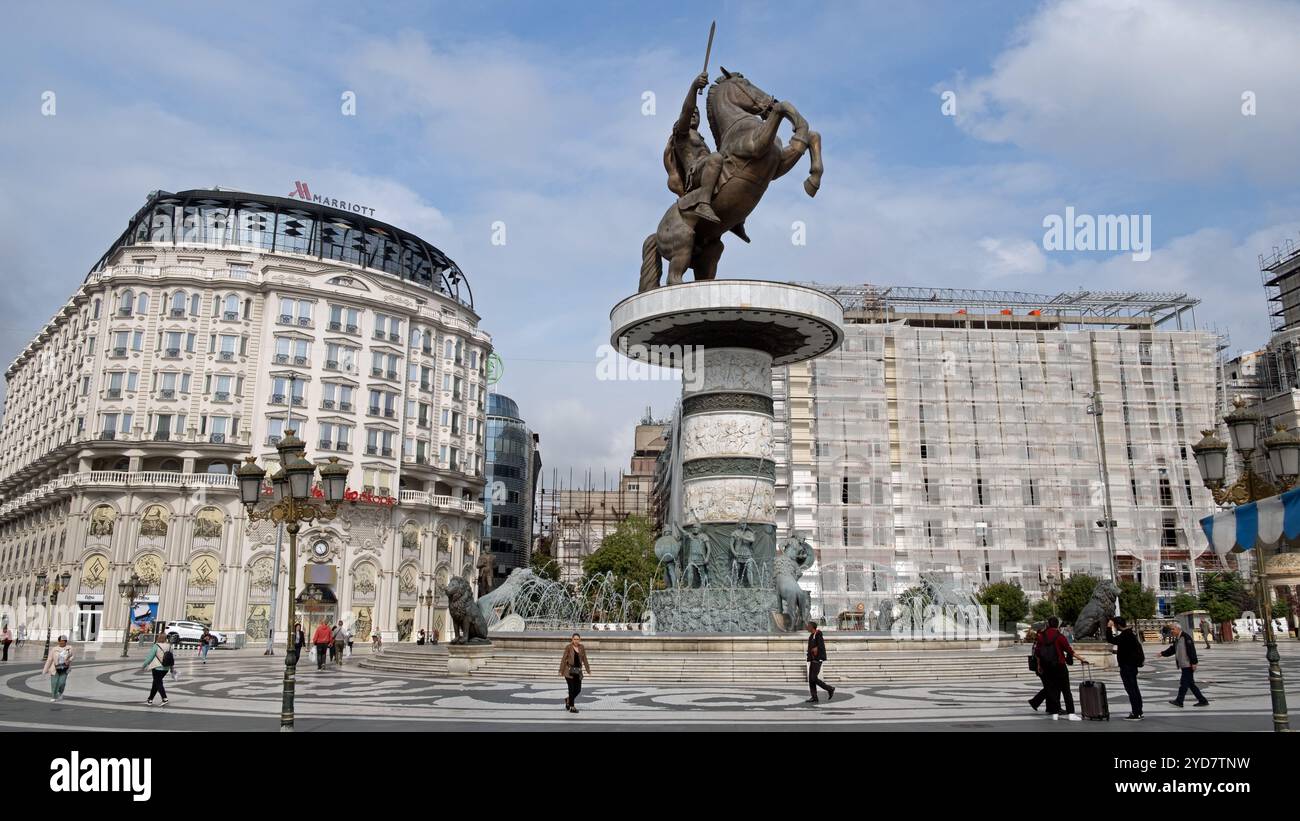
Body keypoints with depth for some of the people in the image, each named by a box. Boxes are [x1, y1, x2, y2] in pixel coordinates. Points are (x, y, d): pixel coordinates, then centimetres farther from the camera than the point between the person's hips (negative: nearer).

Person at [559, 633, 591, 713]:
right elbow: (564, 659, -6)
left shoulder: (582, 648, 7)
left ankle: (568, 700, 30)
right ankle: (572, 707, 7)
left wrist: (588, 670, 8)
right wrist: (561, 670, -9)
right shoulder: (568, 647, -6)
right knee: (572, 689, -3)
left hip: (578, 671, 5)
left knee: (578, 689, 5)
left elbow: (584, 659, 12)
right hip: (569, 670, -5)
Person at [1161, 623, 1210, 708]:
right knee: (1191, 684, 13)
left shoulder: (1186, 637, -14)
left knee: (1184, 683, -5)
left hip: (1188, 665, -10)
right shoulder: (1177, 639, 15)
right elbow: (1172, 650, 20)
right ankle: (1202, 700, 18)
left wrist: (1194, 662, -21)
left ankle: (1179, 701, -1)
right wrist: (1162, 654, 11)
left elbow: (1192, 650, -19)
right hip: (1183, 665, 10)